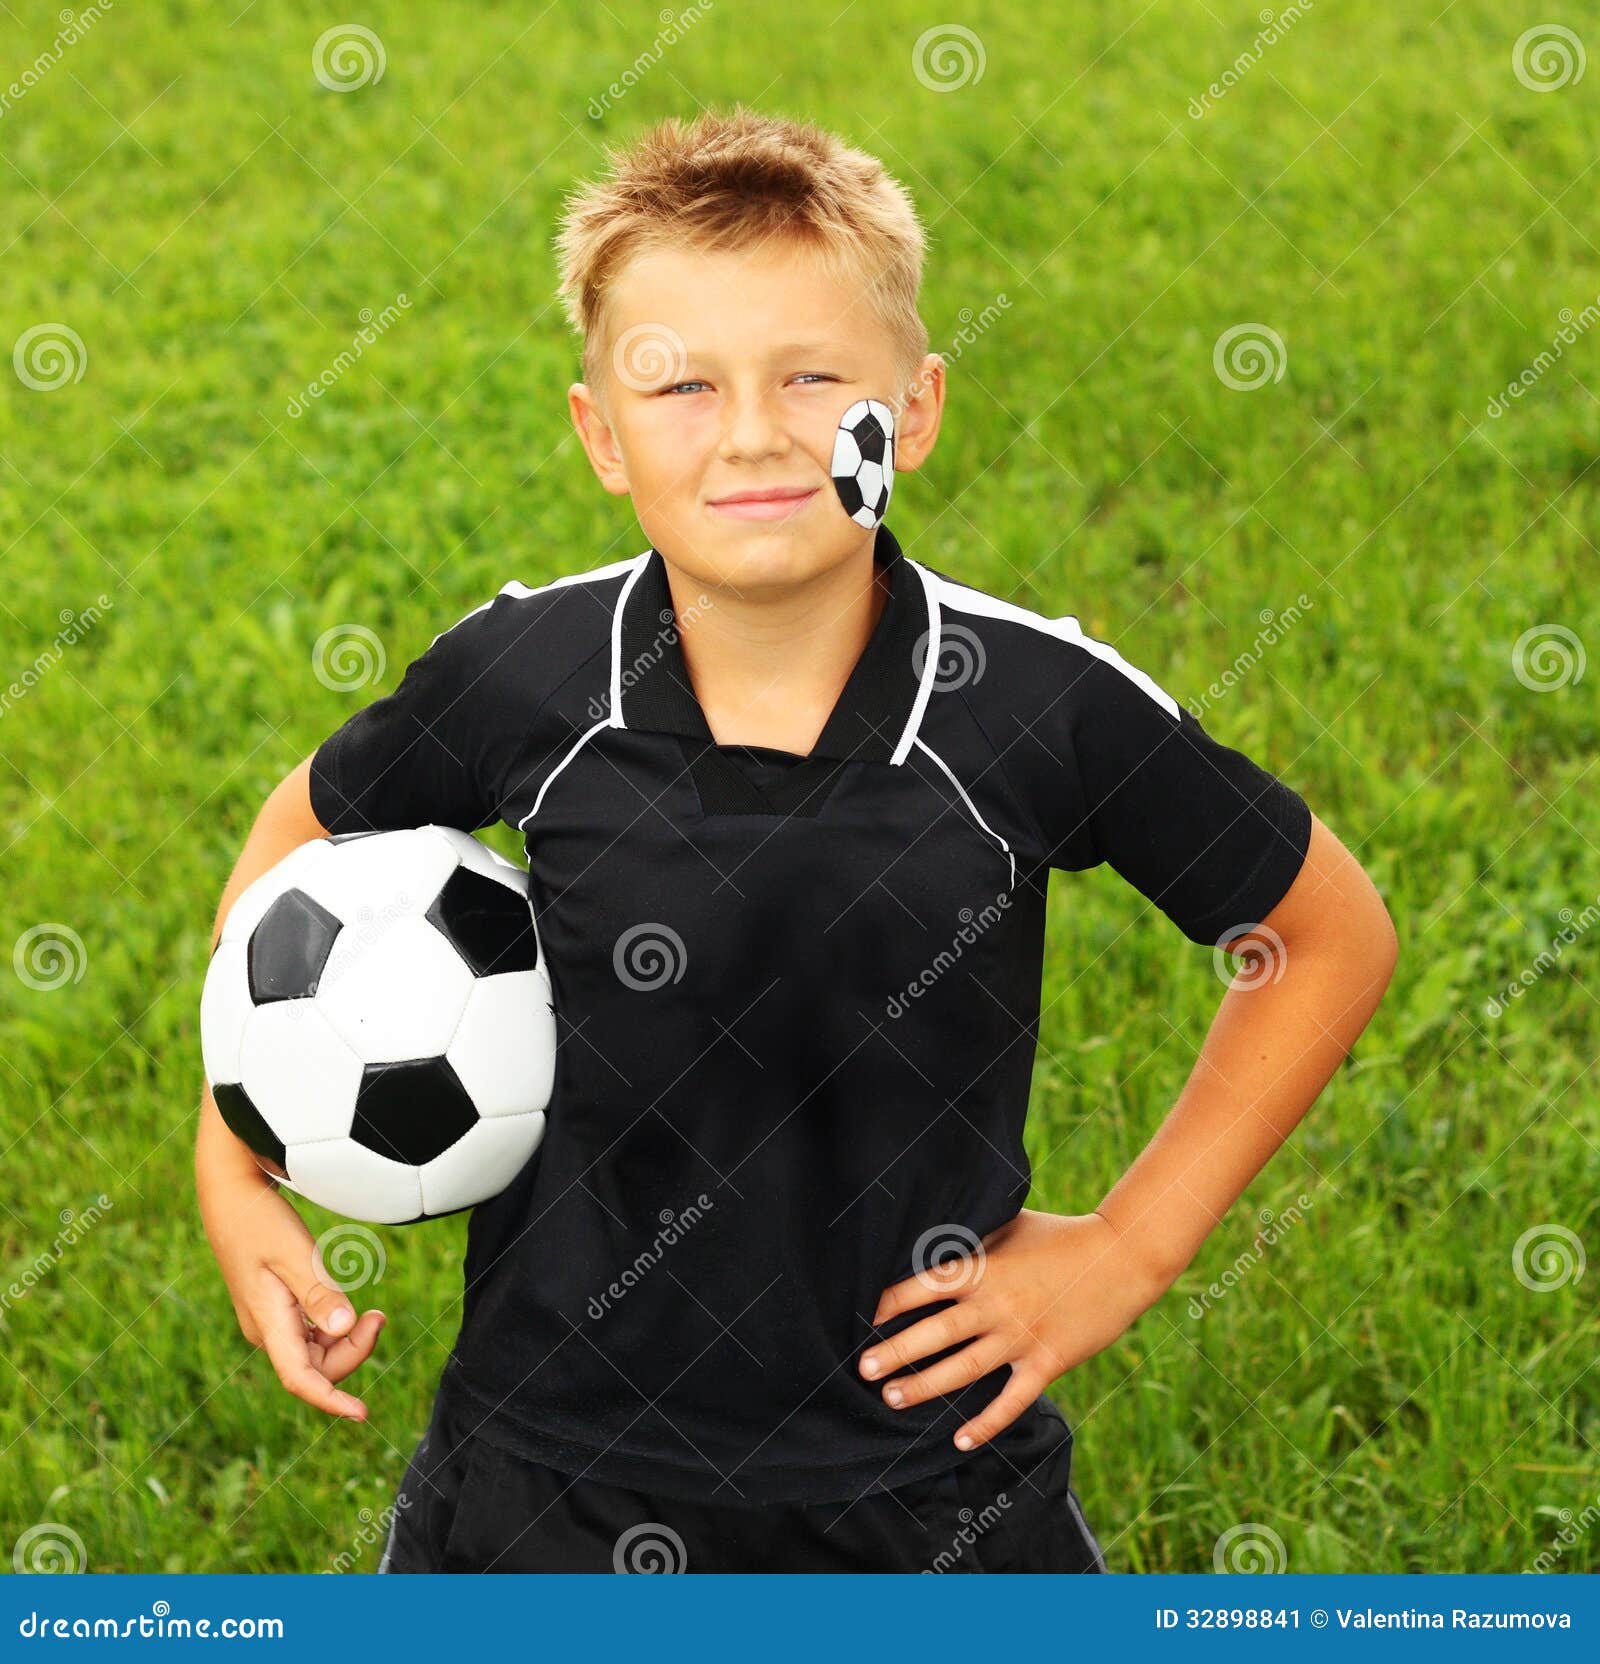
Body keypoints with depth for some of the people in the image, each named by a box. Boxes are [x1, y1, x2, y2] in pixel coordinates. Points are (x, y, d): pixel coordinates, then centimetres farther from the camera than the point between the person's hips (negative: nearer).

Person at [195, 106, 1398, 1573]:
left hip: (930, 1471, -1)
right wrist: (235, 1172, -1)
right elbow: (310, 830, 8)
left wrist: (1134, 1245, -4)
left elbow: (1334, 936, -1)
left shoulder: (1046, 705, -15)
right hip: (552, 1475, 1)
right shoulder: (520, 674, -12)